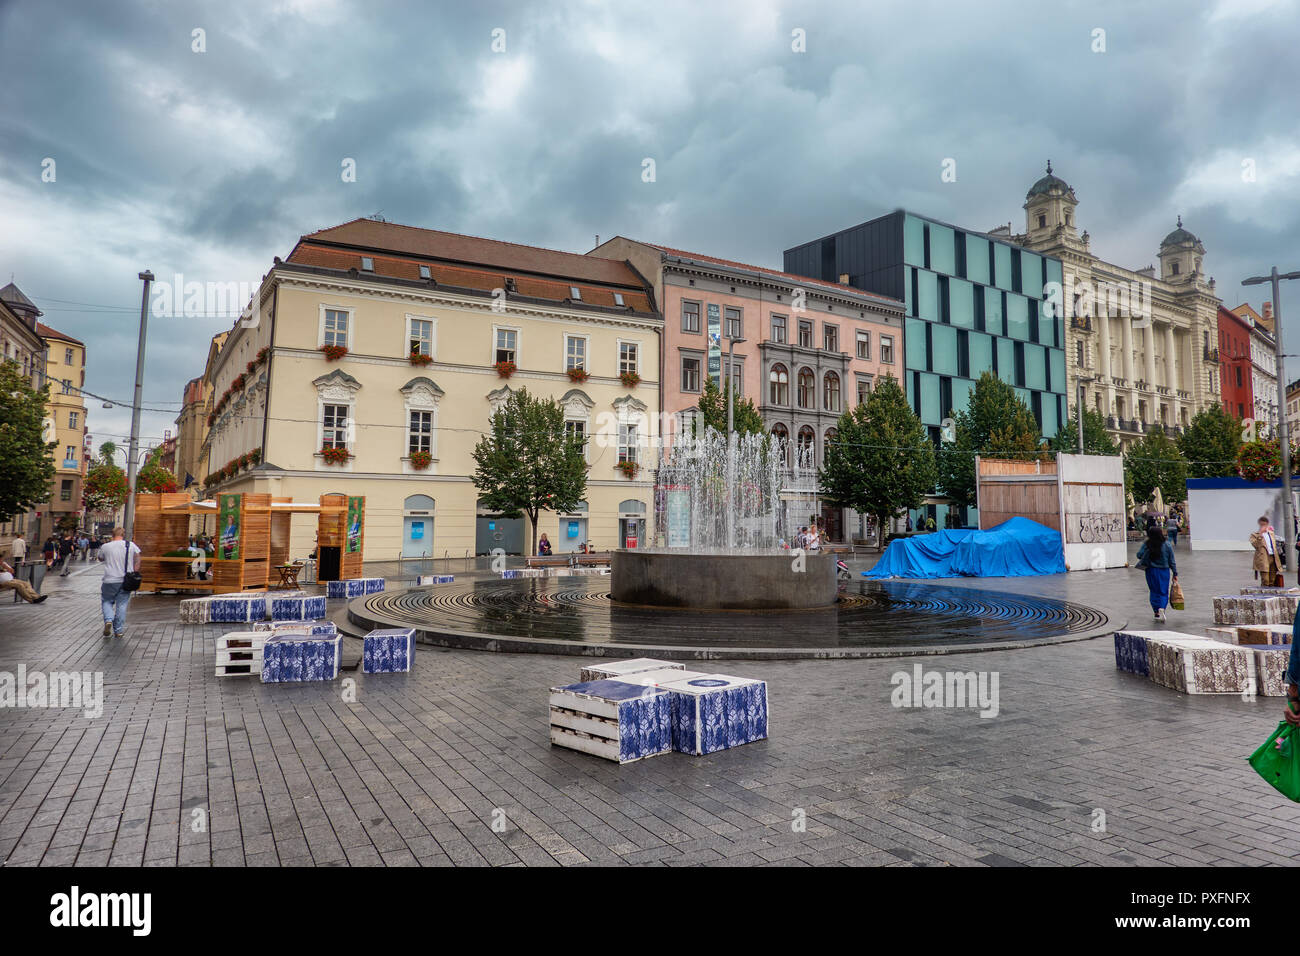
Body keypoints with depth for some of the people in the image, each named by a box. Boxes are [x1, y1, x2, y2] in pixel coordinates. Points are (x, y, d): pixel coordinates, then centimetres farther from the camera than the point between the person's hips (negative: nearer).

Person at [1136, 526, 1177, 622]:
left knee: (1154, 592, 11)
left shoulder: (1146, 544, -11)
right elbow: (1172, 561, 0)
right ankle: (1162, 608, -14)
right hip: (1164, 571, 0)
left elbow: (1139, 555, -15)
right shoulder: (1167, 545, -5)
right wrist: (1175, 573, 6)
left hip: (1151, 571, 0)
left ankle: (1157, 612, 11)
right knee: (1164, 592, 9)